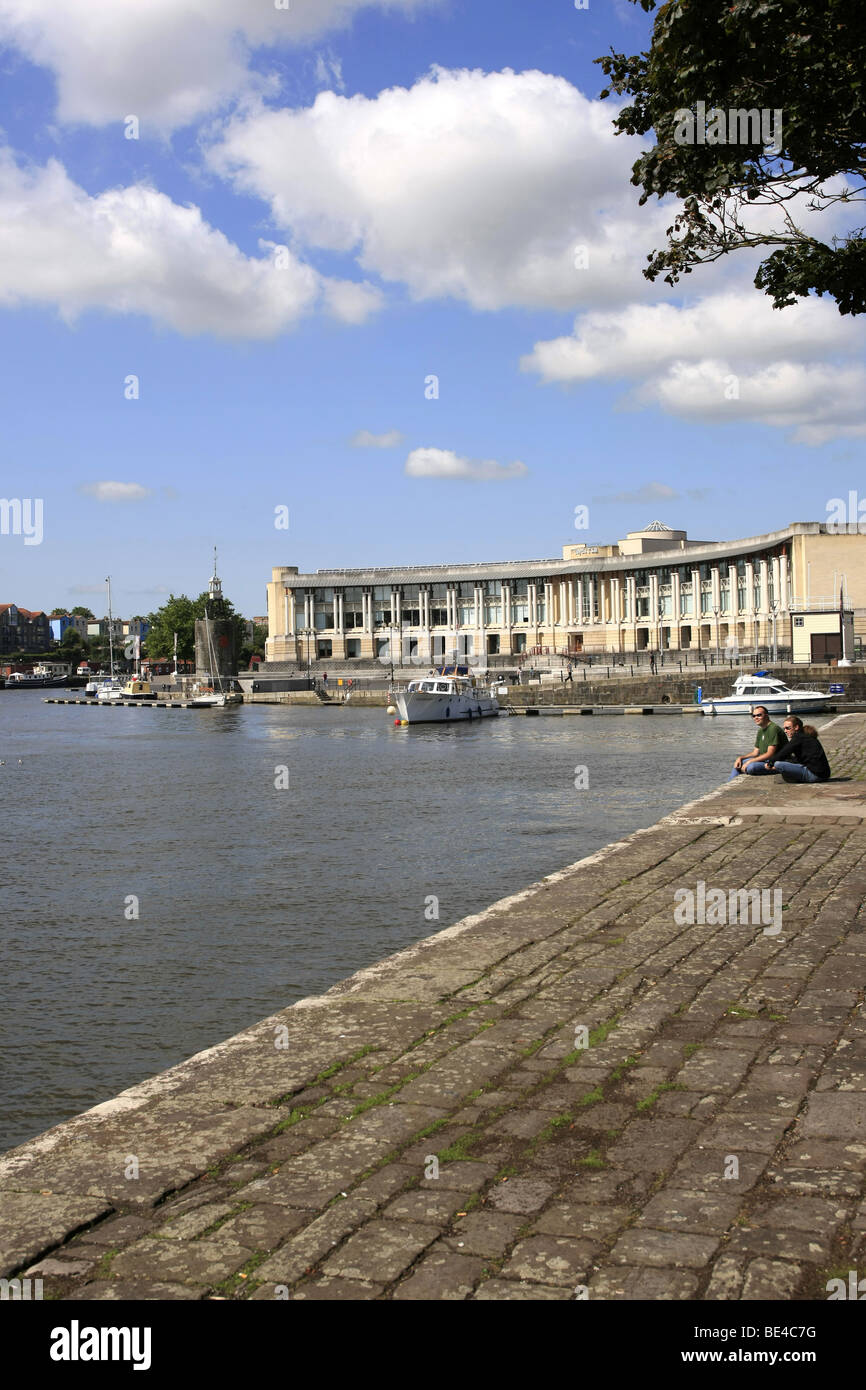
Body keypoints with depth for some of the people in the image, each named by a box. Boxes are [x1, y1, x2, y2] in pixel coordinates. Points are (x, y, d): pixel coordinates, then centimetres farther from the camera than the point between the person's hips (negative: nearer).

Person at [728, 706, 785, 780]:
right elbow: (755, 752, 18)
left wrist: (749, 762, -19)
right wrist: (740, 758, 1)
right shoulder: (760, 731, 15)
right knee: (738, 763, 7)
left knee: (751, 767, -31)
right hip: (764, 760, 10)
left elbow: (770, 754, -21)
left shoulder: (773, 729, -16)